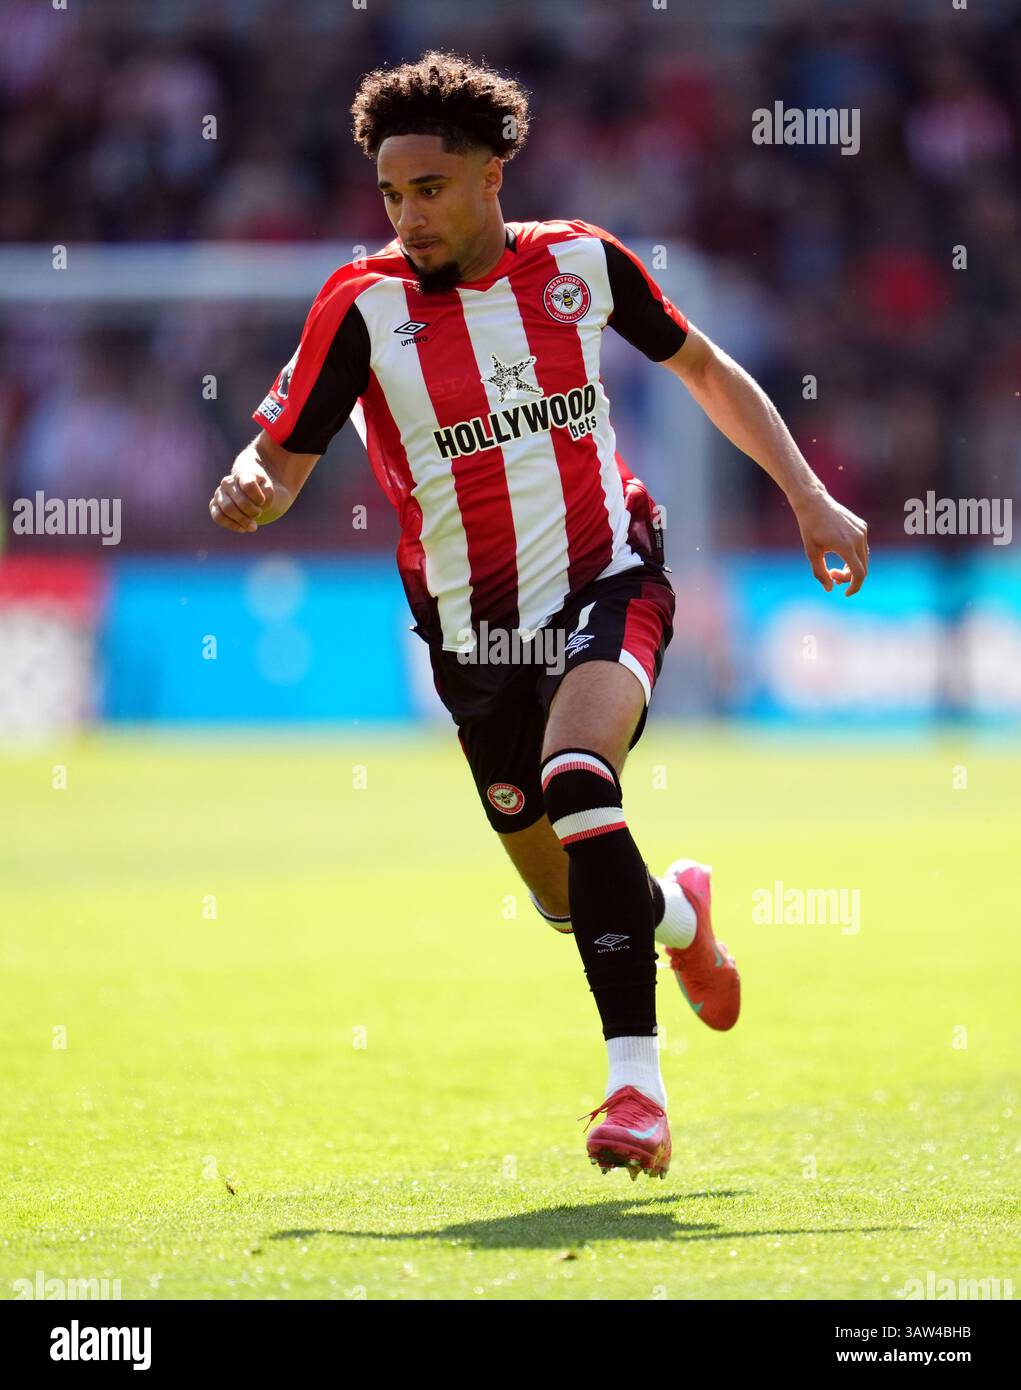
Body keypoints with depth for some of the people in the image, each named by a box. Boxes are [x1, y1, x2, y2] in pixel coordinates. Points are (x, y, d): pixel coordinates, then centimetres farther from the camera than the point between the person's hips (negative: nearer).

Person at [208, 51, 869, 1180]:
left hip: (608, 585, -2)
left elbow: (702, 369, 13)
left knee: (575, 779, -32)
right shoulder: (364, 304, -9)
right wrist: (246, 490, -32)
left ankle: (636, 1083, -33)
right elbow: (279, 461, -8)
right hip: (473, 630, 2)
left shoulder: (582, 262, -4)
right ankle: (676, 908, 49)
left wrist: (808, 495, 9)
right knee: (566, 898, 10)